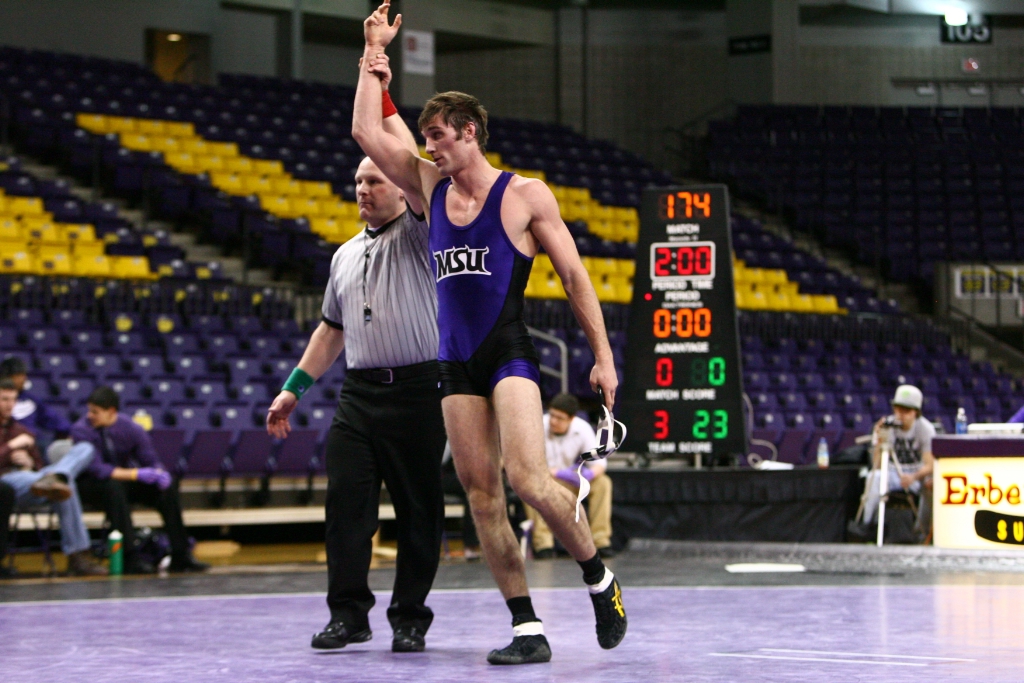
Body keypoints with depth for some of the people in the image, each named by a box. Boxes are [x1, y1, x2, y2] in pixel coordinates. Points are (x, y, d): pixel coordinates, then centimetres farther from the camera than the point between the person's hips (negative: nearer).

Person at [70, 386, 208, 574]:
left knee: (168, 487, -17)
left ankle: (181, 555, -13)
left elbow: (152, 462, -5)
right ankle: (131, 558, -38)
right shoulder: (82, 430, -19)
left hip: (124, 481, 4)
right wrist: (136, 474, -35)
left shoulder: (130, 429, -7)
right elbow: (97, 469, -27)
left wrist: (159, 474, -31)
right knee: (114, 488, -38)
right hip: (91, 486, -4)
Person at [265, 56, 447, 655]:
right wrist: (296, 388, 22)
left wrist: (383, 101, -15)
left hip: (417, 391, -5)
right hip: (359, 394, 5)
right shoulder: (346, 255, 20)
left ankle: (411, 617, 6)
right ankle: (349, 612, 0)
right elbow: (333, 329, 26)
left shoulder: (417, 233, 2)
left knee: (419, 510, -1)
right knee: (346, 502, -5)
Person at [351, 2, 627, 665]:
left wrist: (603, 354, -6)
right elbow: (368, 132, 10)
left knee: (528, 479, -21)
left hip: (511, 354, -6)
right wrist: (374, 54, 11)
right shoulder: (431, 186, 12)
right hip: (456, 362, 6)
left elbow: (574, 275, -1)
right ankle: (528, 628, 0)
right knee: (482, 494, -2)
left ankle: (600, 576, 3)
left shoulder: (526, 195, -2)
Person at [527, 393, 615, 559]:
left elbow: (599, 463, -8)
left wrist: (589, 473, -33)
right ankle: (543, 544, -32)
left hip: (571, 484, 3)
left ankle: (601, 541, -17)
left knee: (603, 482, -21)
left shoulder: (583, 429, -10)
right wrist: (558, 473, -36)